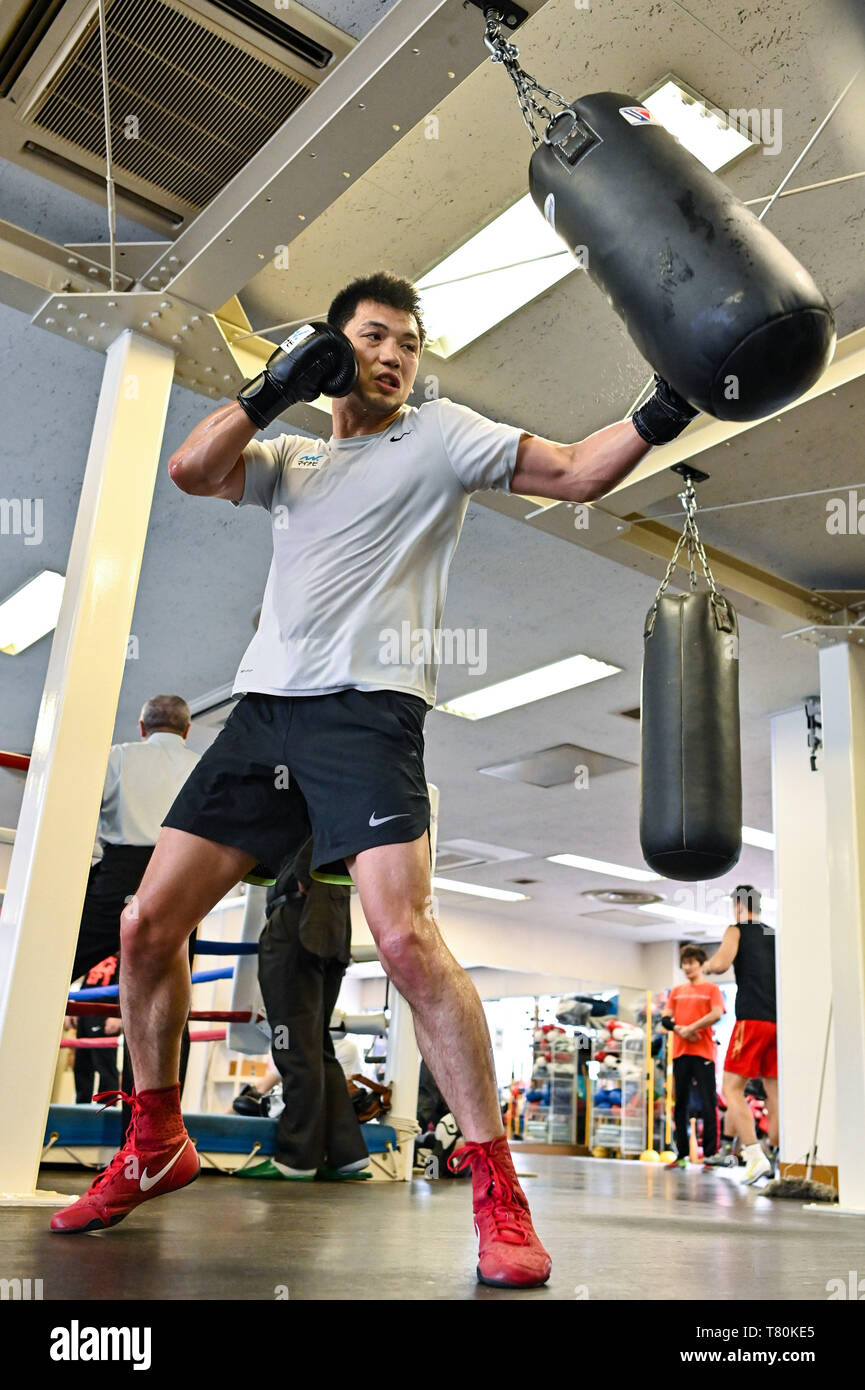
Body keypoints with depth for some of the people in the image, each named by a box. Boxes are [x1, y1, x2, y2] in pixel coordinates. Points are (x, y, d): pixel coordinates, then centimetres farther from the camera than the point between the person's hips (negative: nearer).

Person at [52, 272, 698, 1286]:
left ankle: (495, 1185, -7)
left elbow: (577, 473, 0)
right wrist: (276, 387, 4)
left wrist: (664, 411, -15)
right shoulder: (293, 458, 23)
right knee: (147, 925, 4)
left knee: (404, 938, -23)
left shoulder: (440, 436, 9)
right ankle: (158, 1144, 24)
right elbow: (190, 471, 8)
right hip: (263, 707, 6)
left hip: (367, 710, -5)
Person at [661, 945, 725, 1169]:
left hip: (703, 1052, -4)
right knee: (680, 1104, 5)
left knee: (708, 1104, -6)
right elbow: (665, 1017, 11)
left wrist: (691, 1028, -12)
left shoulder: (711, 989, 5)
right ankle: (682, 1154, 11)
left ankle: (710, 1154, -2)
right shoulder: (676, 991, 17)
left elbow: (716, 1014, -10)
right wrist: (679, 1030, -8)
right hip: (680, 1052, 5)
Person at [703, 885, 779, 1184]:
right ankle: (774, 1156, 12)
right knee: (775, 1089, 12)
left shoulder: (736, 930, 3)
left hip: (752, 1019, -6)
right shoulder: (775, 935, 20)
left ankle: (755, 1155, -16)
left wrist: (708, 966, 8)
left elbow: (720, 964, -13)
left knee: (732, 1088, -4)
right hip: (780, 1019, 6)